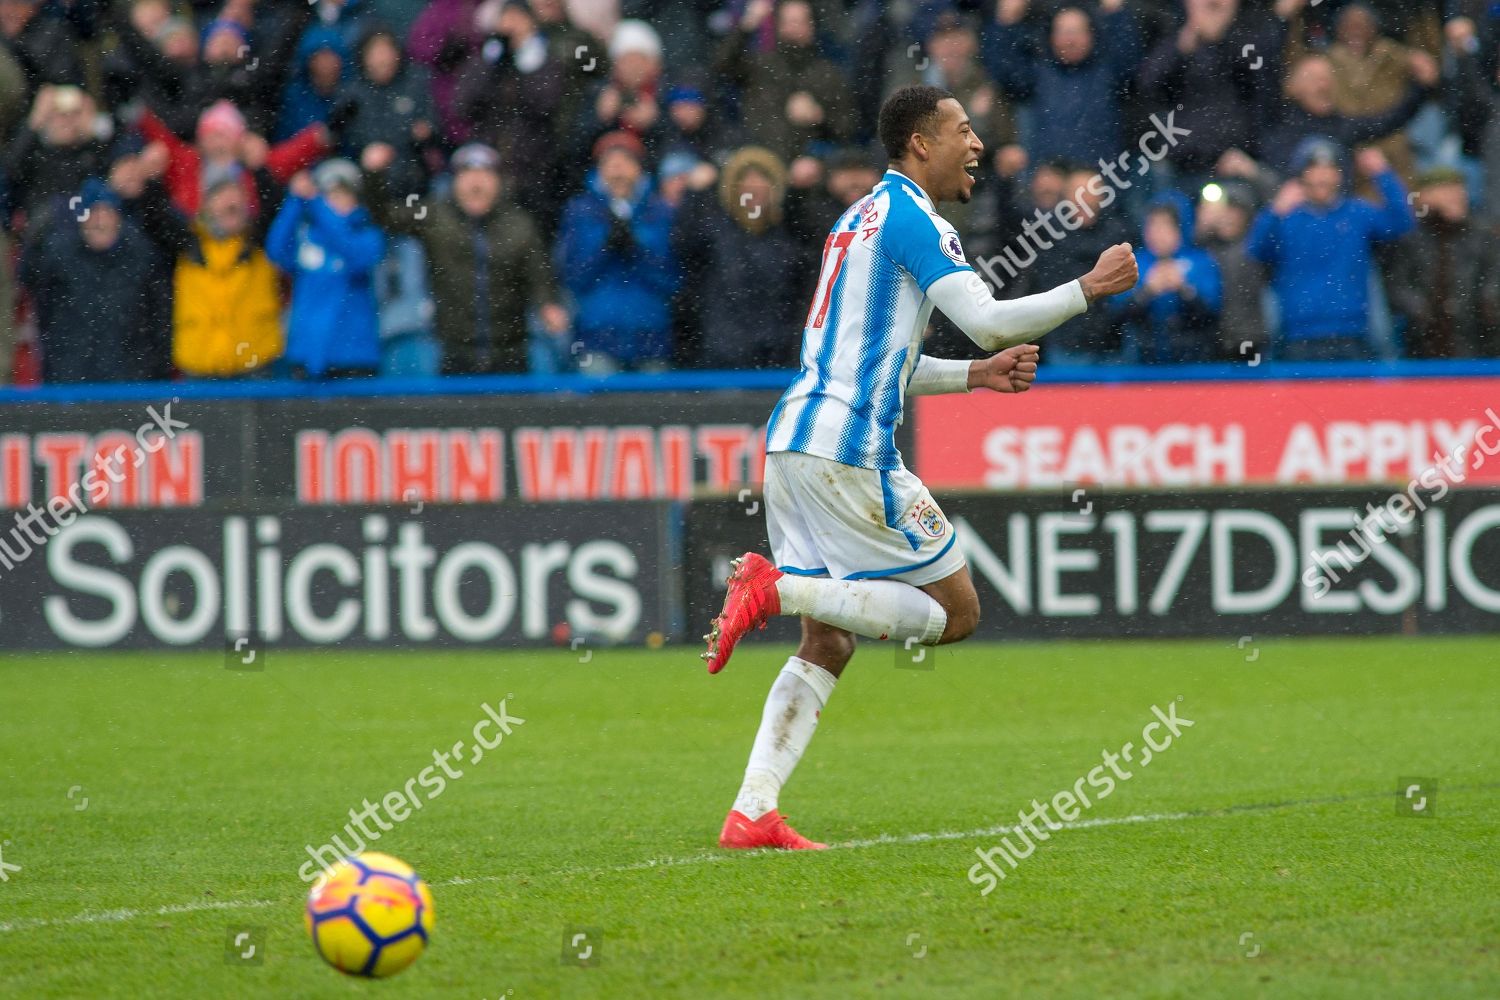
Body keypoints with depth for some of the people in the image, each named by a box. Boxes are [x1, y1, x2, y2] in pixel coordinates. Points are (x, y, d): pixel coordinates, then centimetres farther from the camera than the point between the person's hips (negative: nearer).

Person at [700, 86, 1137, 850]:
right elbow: (989, 321, -15)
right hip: (845, 447, -9)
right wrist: (1088, 289, -4)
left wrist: (974, 375, 23)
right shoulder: (912, 217, -6)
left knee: (827, 643, 10)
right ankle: (778, 587, -15)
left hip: (793, 439, 9)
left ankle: (751, 814, 0)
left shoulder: (863, 217, 24)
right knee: (955, 610, -1)